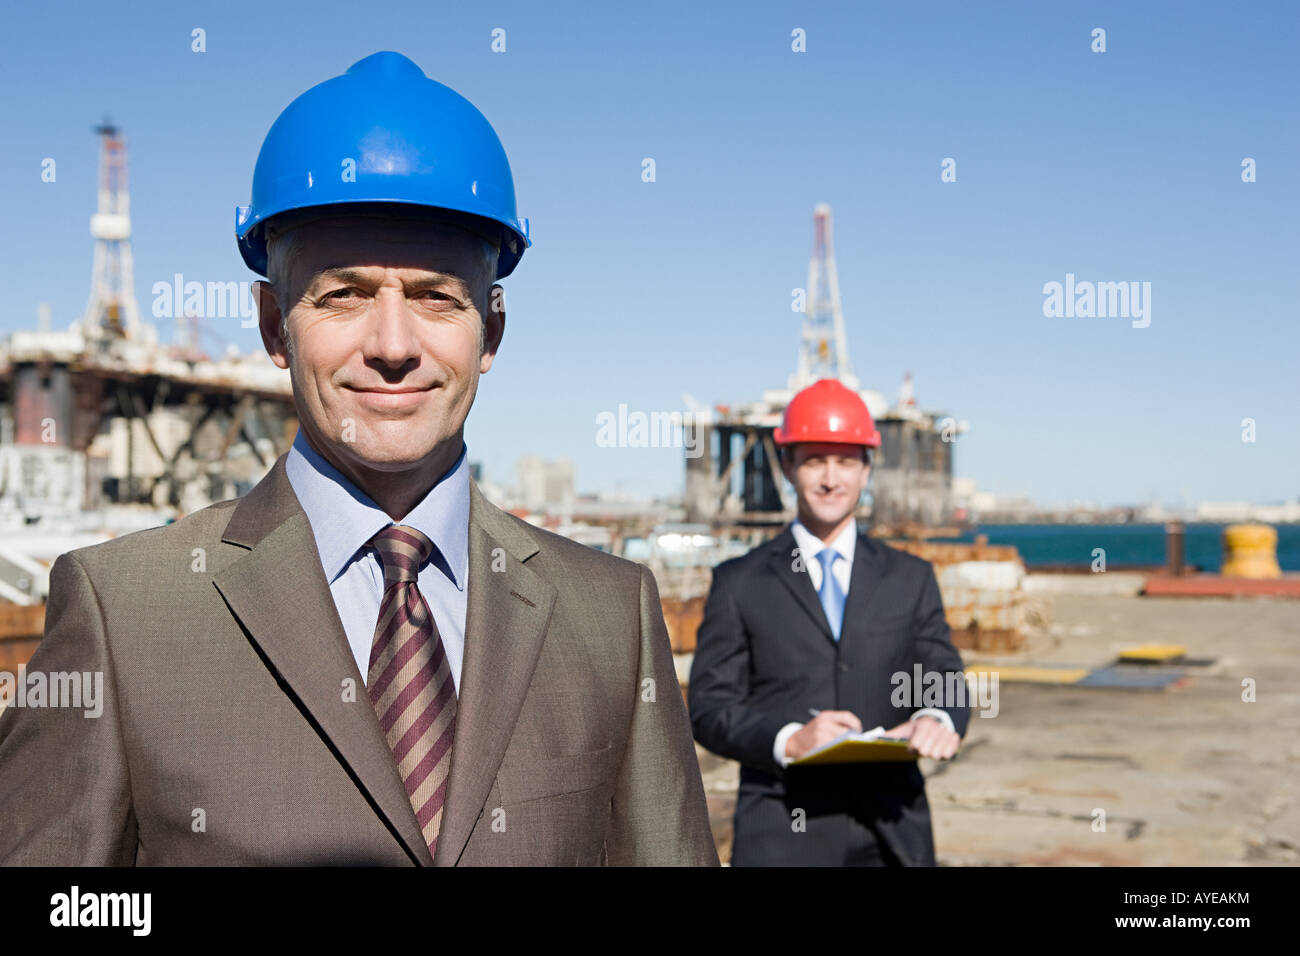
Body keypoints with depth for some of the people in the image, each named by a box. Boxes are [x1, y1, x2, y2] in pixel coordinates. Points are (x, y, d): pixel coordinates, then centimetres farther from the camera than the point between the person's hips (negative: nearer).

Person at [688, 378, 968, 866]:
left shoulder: (911, 578, 13)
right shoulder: (740, 582, 5)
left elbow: (943, 681, 8)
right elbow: (709, 706, 0)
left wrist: (937, 720, -16)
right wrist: (789, 741, -18)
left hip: (892, 833, 3)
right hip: (783, 838, -2)